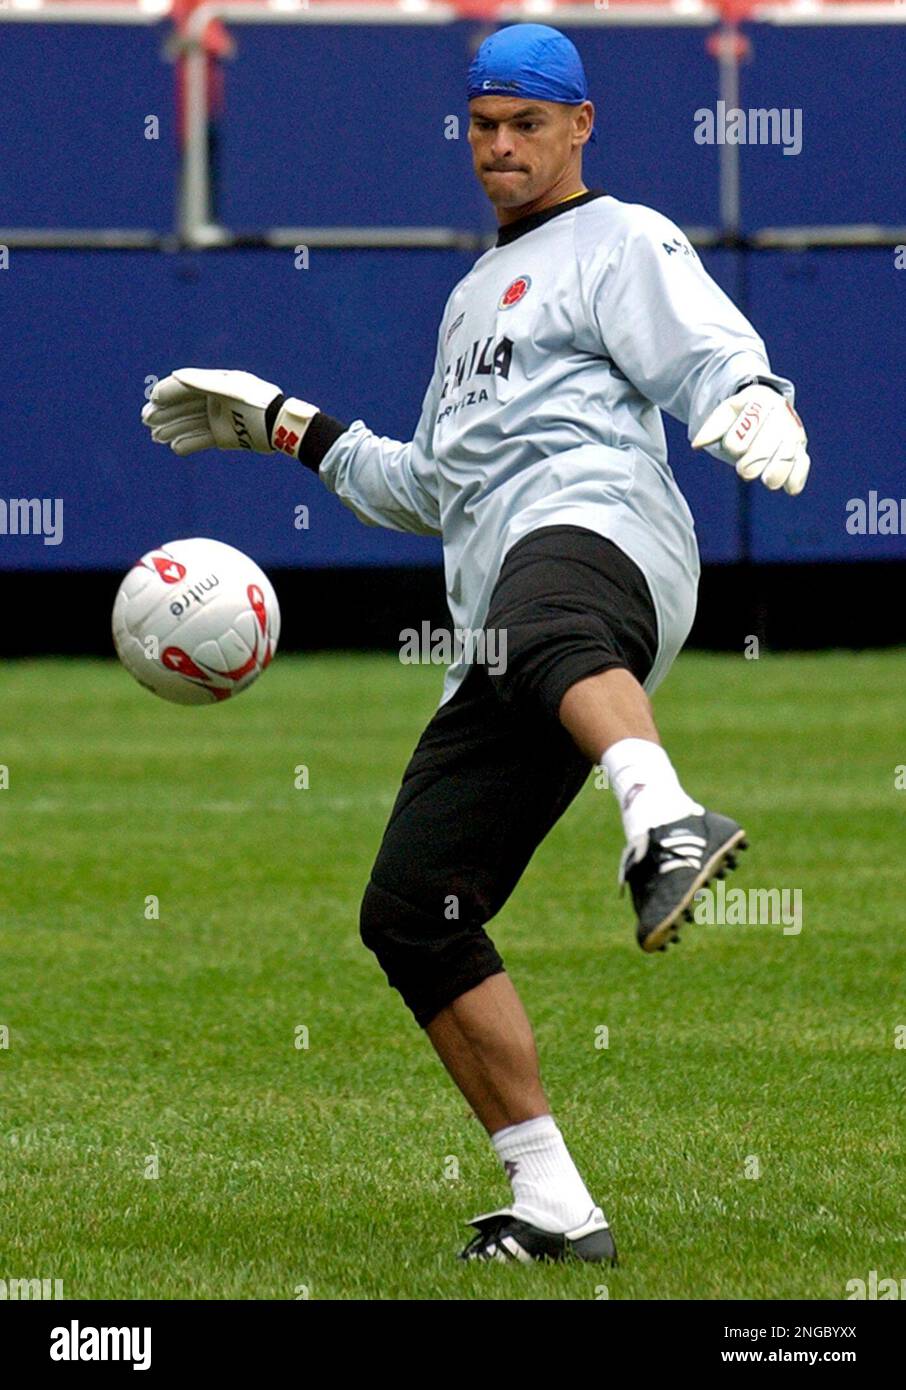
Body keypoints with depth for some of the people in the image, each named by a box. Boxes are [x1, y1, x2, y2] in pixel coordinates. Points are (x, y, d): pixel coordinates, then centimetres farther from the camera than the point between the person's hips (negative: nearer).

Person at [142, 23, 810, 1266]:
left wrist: (758, 416, -29)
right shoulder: (478, 294, 36)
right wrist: (282, 424, 44)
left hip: (598, 533, -9)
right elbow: (430, 491, 44)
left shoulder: (622, 243, 12)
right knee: (413, 907, 2)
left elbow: (722, 363, -6)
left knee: (547, 630, -46)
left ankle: (669, 829, -77)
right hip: (509, 643, 9)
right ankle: (553, 1208, 3)